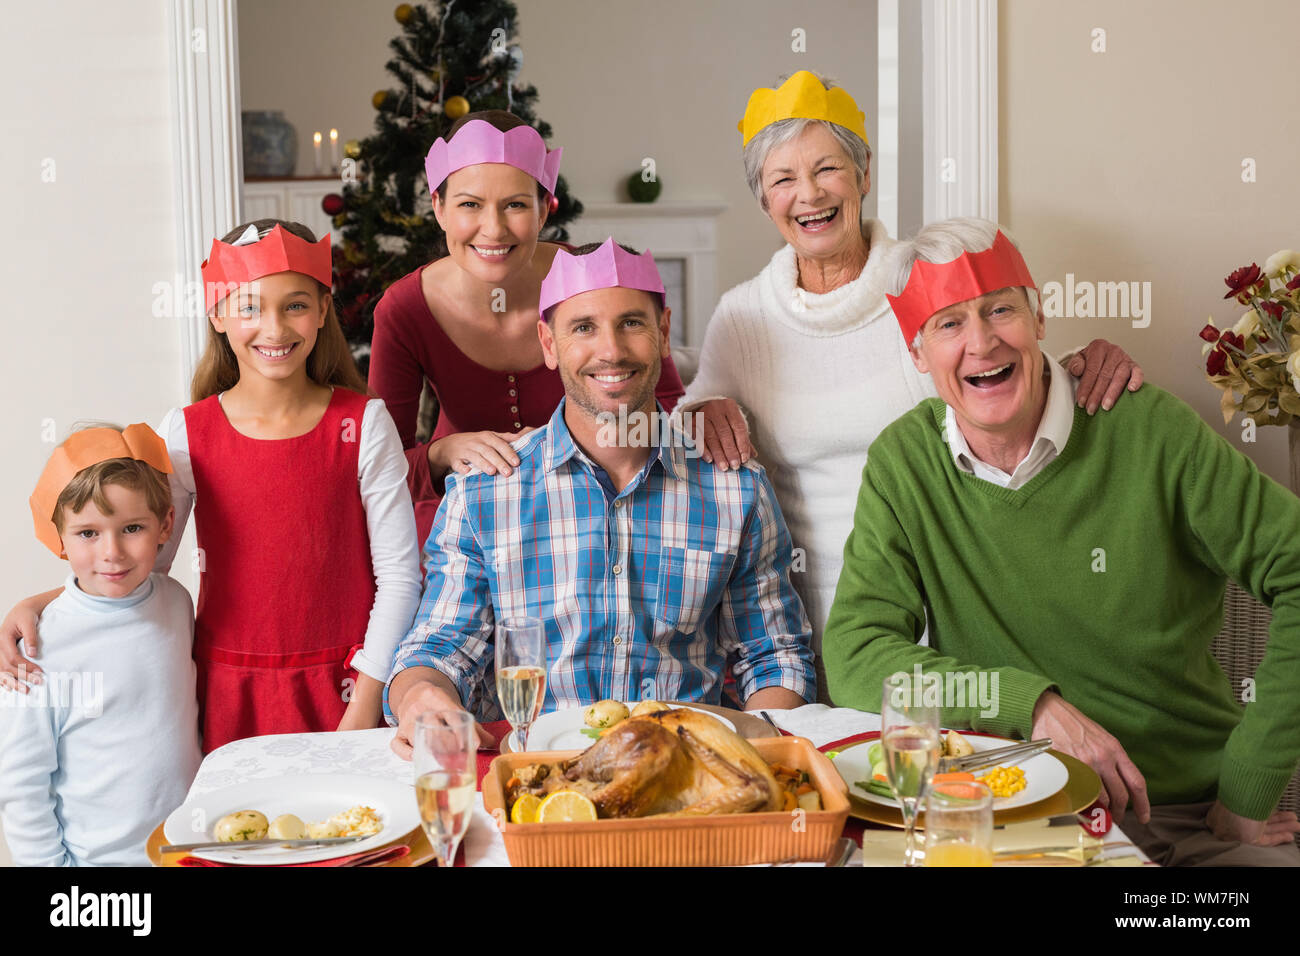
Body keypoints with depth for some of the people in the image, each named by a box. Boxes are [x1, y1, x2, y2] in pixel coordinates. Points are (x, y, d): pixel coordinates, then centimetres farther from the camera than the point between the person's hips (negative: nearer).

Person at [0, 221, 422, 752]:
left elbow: (399, 574, -4)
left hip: (342, 692, -1)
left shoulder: (363, 424, -5)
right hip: (230, 694, 1)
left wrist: (362, 714, -9)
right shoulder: (187, 434, -2)